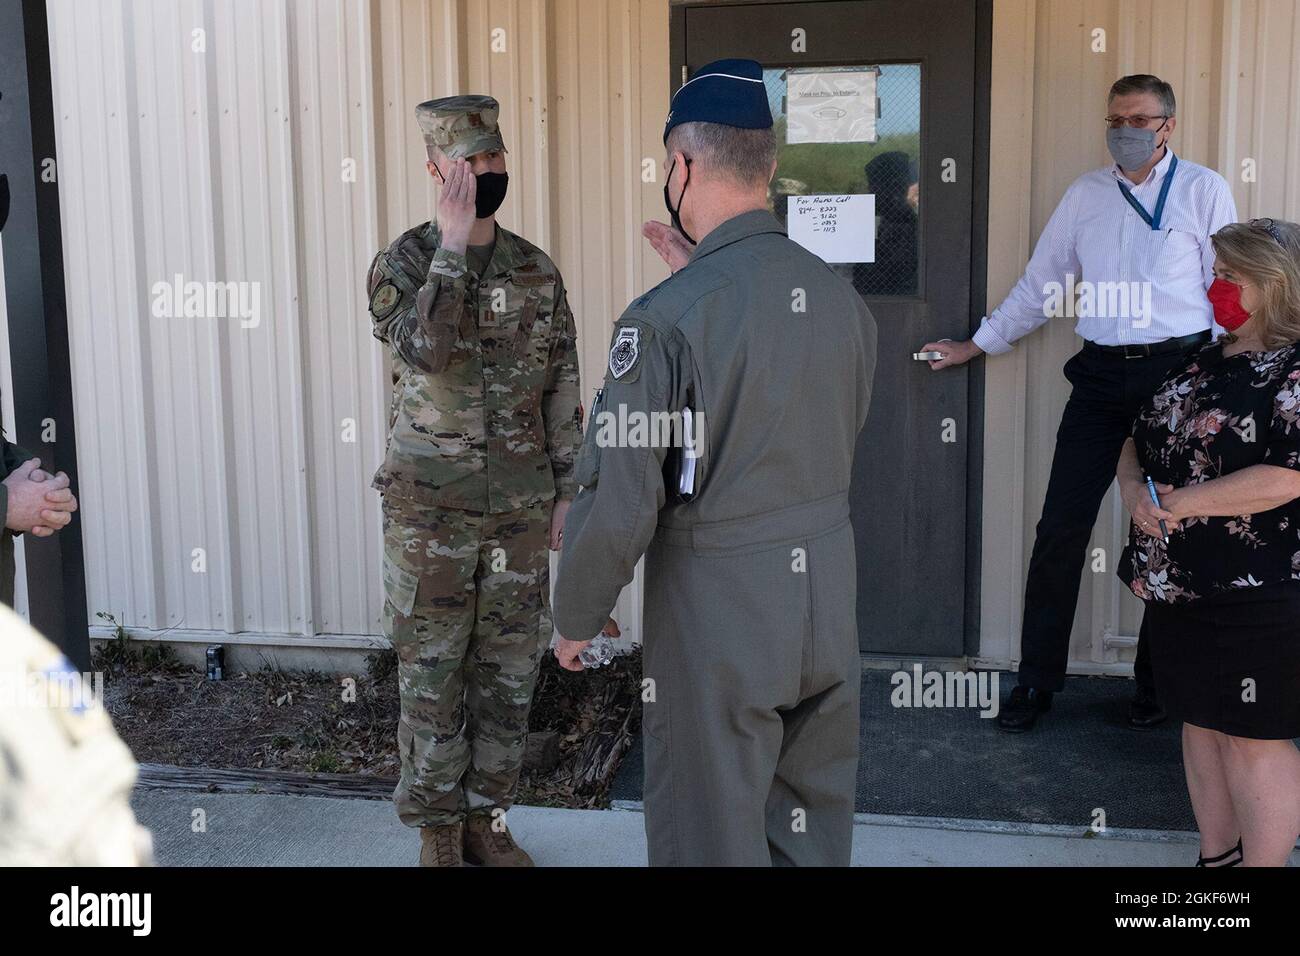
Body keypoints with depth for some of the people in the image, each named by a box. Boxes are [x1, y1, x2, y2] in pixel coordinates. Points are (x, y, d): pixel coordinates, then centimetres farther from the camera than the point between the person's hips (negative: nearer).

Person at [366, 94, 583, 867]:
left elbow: (562, 390, 8)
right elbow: (426, 348, -27)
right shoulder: (405, 262, -6)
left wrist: (566, 492, 4)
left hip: (521, 505, 4)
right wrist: (455, 237, -24)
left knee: (509, 671, 10)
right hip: (432, 505, -3)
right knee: (433, 672, 6)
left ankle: (487, 820, 26)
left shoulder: (538, 272, 5)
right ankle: (438, 831, 20)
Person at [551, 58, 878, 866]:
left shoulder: (668, 317, -19)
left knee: (715, 839, 11)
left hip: (717, 615, -6)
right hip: (828, 598, 6)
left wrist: (576, 617, 1)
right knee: (814, 830, 21)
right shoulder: (841, 297, 0)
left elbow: (621, 503, -18)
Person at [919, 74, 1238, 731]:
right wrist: (976, 345, 18)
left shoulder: (1203, 190, 3)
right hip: (1101, 375, 3)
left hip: (1177, 372, -2)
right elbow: (1040, 284, 18)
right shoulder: (1084, 194, 12)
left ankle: (1157, 680, 21)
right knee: (1060, 529, -1)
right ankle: (1037, 681, 11)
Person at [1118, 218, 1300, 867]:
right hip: (1177, 585, 8)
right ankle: (1216, 857, 31)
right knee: (1200, 725, 17)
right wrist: (1134, 487, -5)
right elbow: (1138, 439, 17)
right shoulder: (1202, 363, 12)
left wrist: (1177, 503, -18)